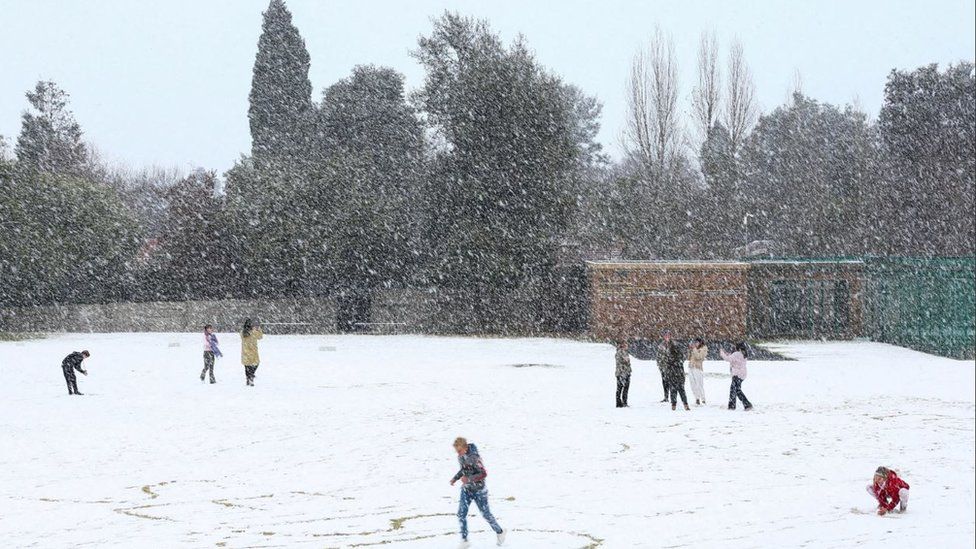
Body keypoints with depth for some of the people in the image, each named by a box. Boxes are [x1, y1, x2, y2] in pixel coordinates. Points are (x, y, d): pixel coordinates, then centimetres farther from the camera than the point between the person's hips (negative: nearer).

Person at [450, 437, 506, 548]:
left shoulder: (474, 458, -25)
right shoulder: (460, 457, -2)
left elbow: (484, 473, -28)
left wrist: (469, 479, -32)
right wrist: (455, 478, 4)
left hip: (478, 490, -6)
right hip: (466, 489, 6)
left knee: (485, 514, 8)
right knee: (461, 513, -6)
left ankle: (499, 532, 32)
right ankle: (464, 540, 1)